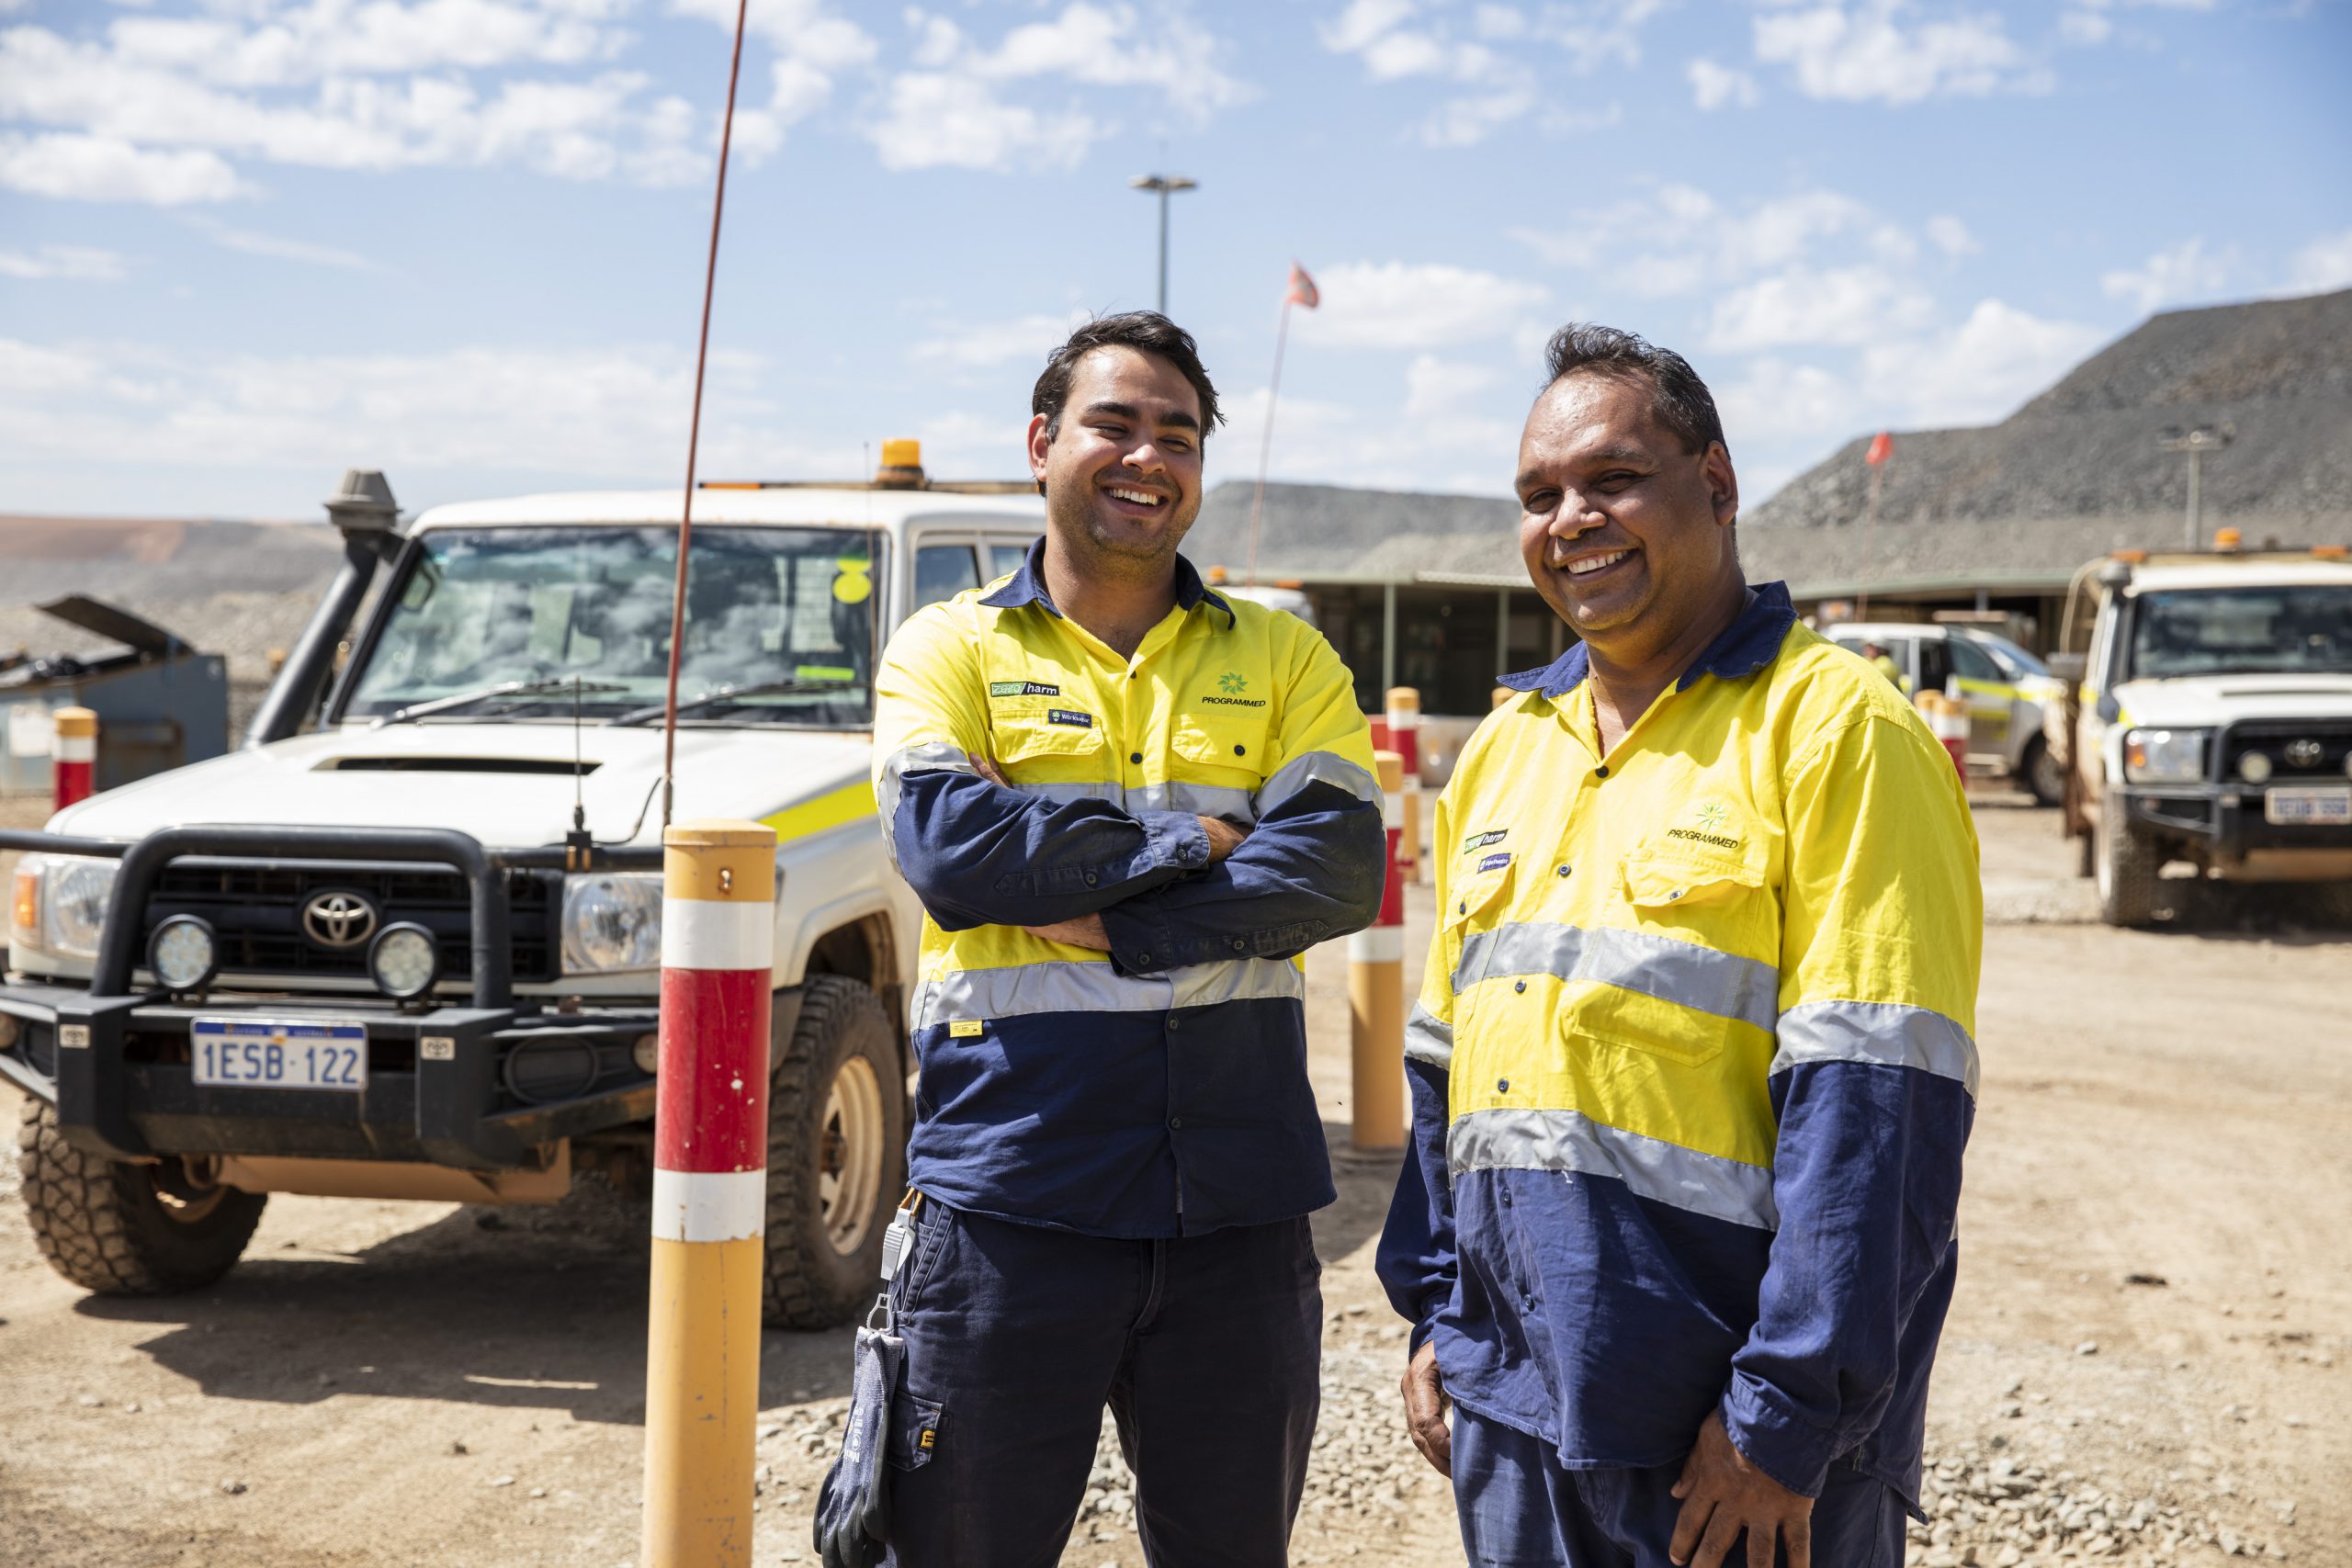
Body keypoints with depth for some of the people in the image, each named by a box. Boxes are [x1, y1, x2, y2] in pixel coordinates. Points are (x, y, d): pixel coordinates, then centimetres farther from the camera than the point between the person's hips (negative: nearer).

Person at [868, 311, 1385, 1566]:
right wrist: (1190, 841, -10)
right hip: (1009, 1196, -1)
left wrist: (1108, 921, -14)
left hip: (1237, 1211, 2)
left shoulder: (1285, 660, 10)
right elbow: (944, 846, -13)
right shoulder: (949, 648, 5)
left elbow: (1339, 870, -6)